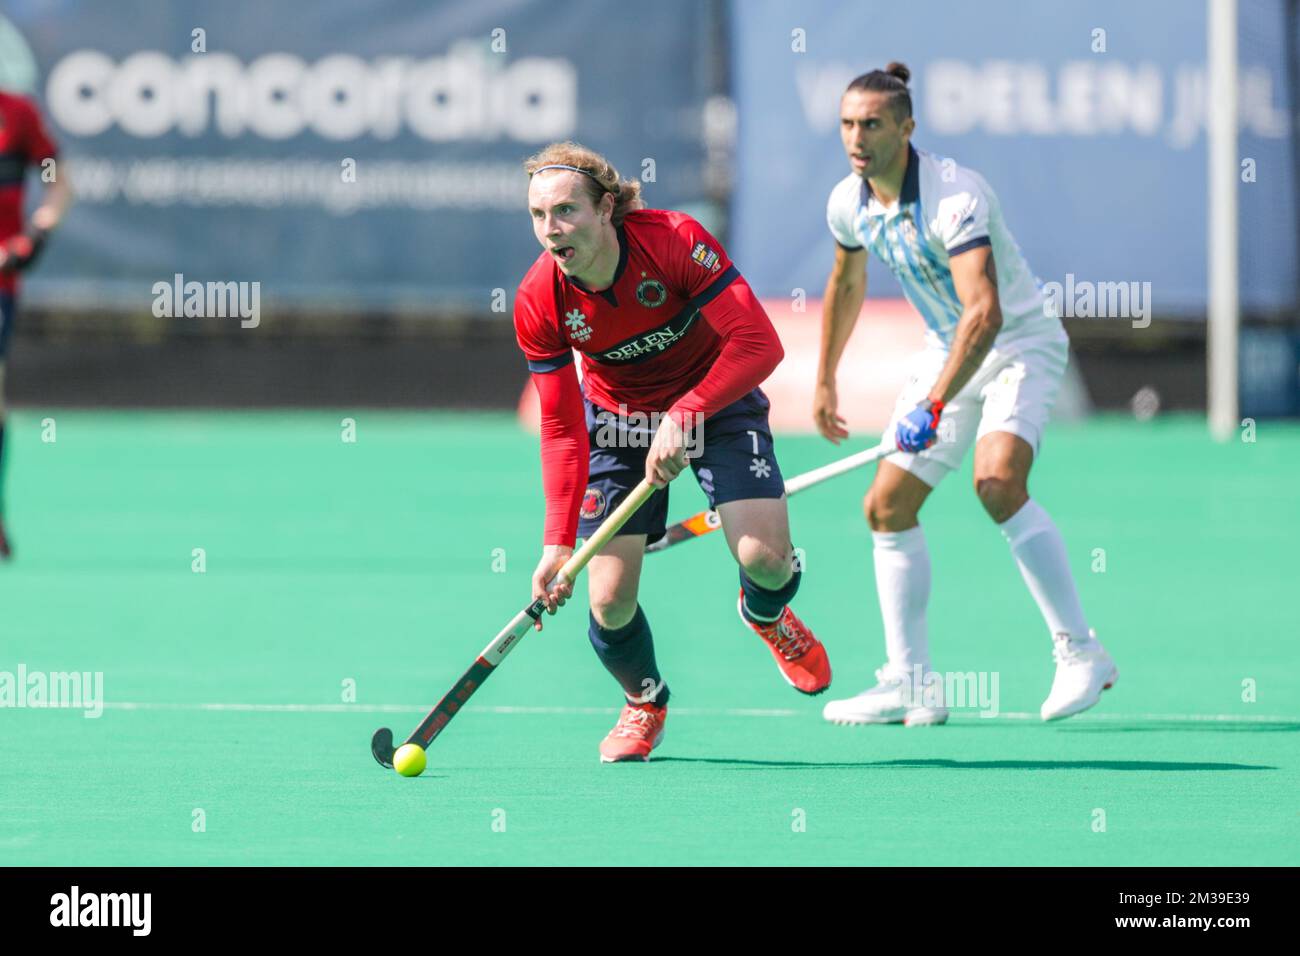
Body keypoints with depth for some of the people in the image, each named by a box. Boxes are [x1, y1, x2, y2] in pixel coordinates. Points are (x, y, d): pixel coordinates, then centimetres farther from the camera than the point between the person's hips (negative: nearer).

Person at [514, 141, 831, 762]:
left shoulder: (675, 240, -30)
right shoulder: (539, 303, -21)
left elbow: (759, 344, -31)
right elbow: (561, 428, -15)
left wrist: (684, 415, -42)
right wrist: (558, 541, -24)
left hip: (716, 401, -2)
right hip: (617, 418, 2)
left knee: (765, 557, -21)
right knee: (609, 603, -11)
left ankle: (766, 616, 20)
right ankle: (645, 702, 24)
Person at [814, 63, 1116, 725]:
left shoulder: (955, 197, -29)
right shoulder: (849, 204, -4)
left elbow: (986, 313, -39)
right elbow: (847, 283, 18)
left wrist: (933, 406, -45)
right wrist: (825, 381, 23)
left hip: (1020, 345, -8)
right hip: (946, 351, 8)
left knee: (997, 483, -31)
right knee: (886, 507, 2)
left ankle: (1079, 653, -24)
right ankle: (912, 685, 9)